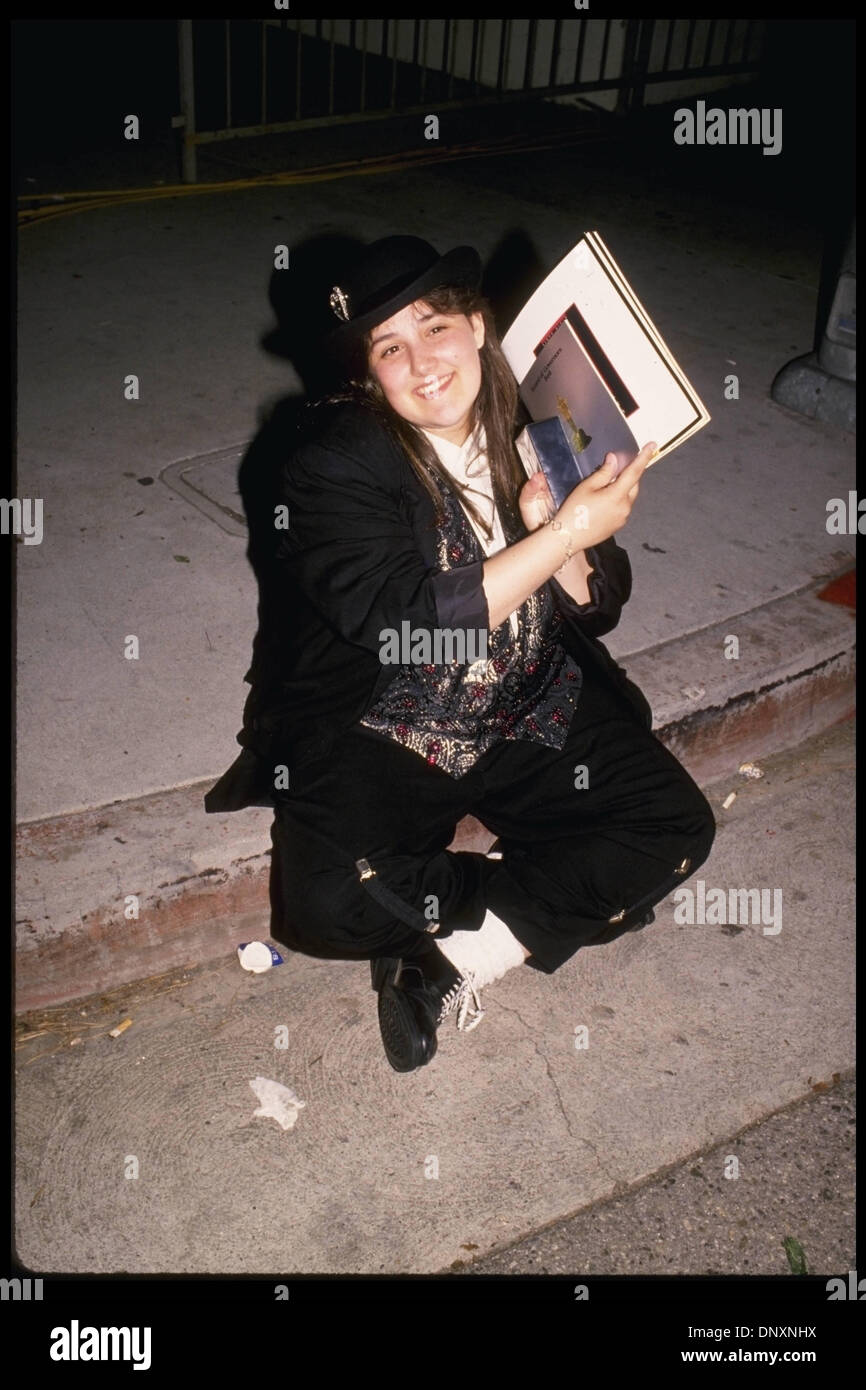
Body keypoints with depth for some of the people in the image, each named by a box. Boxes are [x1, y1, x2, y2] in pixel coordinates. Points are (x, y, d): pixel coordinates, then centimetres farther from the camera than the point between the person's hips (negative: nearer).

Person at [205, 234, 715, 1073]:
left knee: (678, 824, -10)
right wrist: (566, 533, -24)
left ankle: (458, 955, -9)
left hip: (528, 718, 4)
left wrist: (548, 525, -18)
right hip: (373, 734, -4)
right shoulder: (333, 461, -15)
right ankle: (562, 903, -3)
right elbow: (416, 627, -24)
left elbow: (597, 611, 2)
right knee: (328, 901, -26)